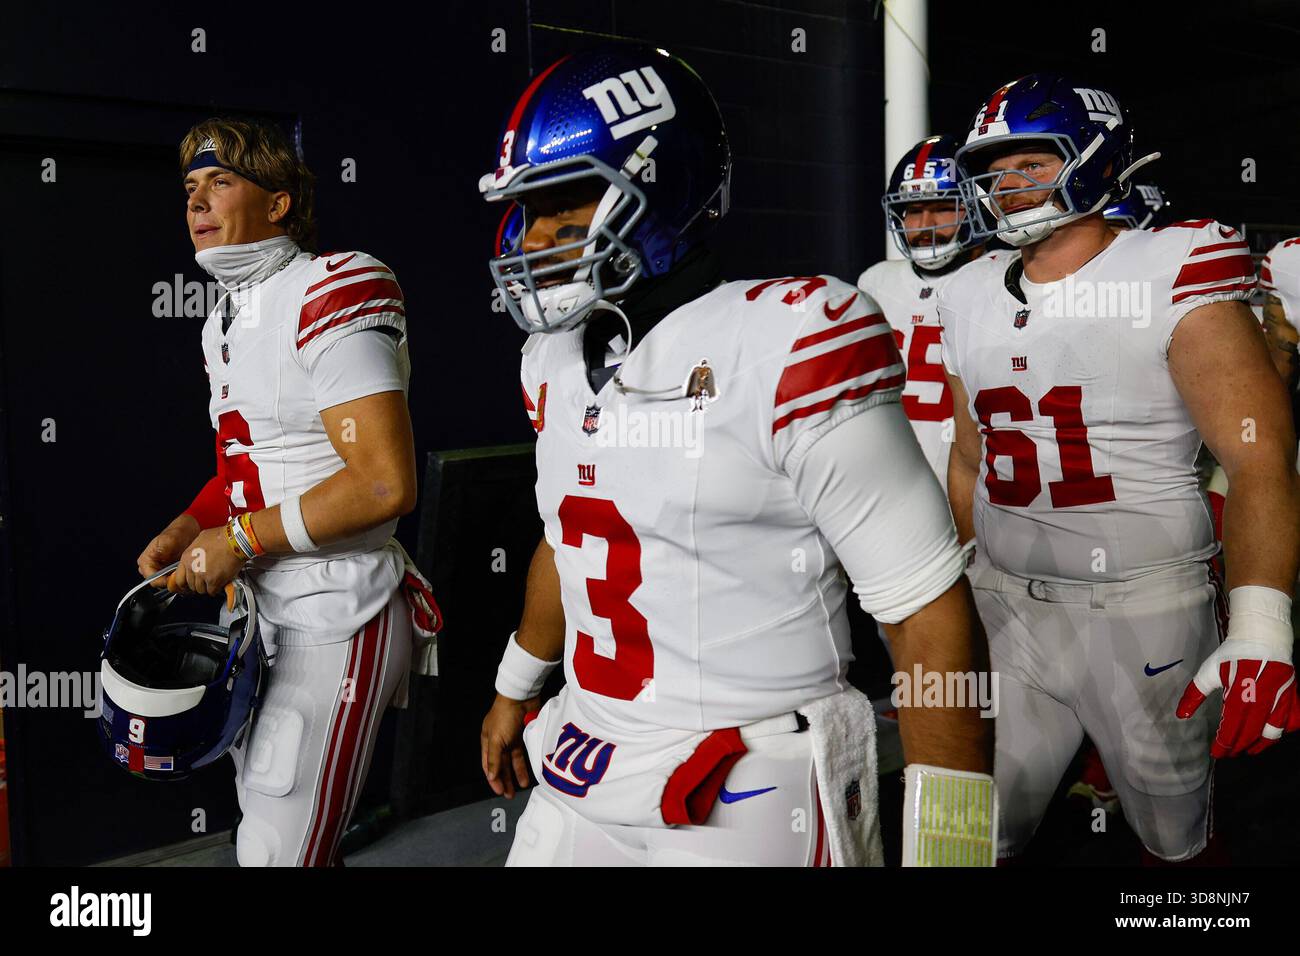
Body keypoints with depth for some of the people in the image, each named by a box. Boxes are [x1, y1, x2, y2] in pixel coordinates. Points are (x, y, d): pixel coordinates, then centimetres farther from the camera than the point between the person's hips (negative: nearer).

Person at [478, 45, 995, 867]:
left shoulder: (784, 350, -19)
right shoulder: (557, 363, 6)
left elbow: (930, 610, -18)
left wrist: (949, 844, -17)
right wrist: (516, 688, 32)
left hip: (749, 799, -7)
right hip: (582, 772, 7)